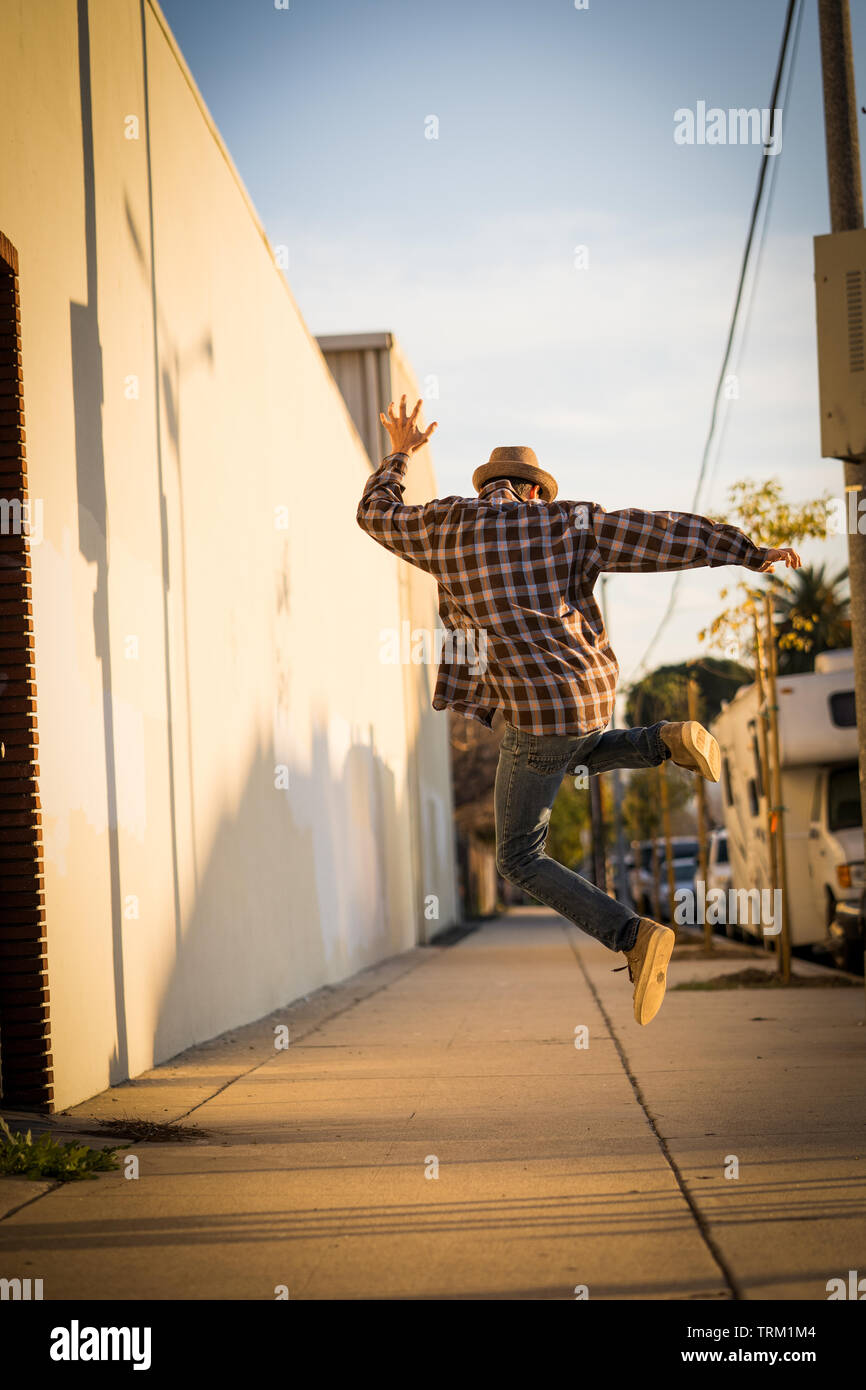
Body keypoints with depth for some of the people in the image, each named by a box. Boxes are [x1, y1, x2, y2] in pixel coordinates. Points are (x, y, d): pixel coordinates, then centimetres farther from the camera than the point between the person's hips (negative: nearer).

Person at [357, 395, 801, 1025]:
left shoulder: (449, 523, 0)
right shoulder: (566, 522, 5)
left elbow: (376, 515, 19)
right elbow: (667, 534, 1)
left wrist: (399, 452, 34)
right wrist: (753, 552, 4)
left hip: (538, 709, -5)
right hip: (593, 689, 5)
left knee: (521, 859, 6)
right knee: (575, 758, 42)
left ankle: (635, 936, -12)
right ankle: (666, 742, 13)